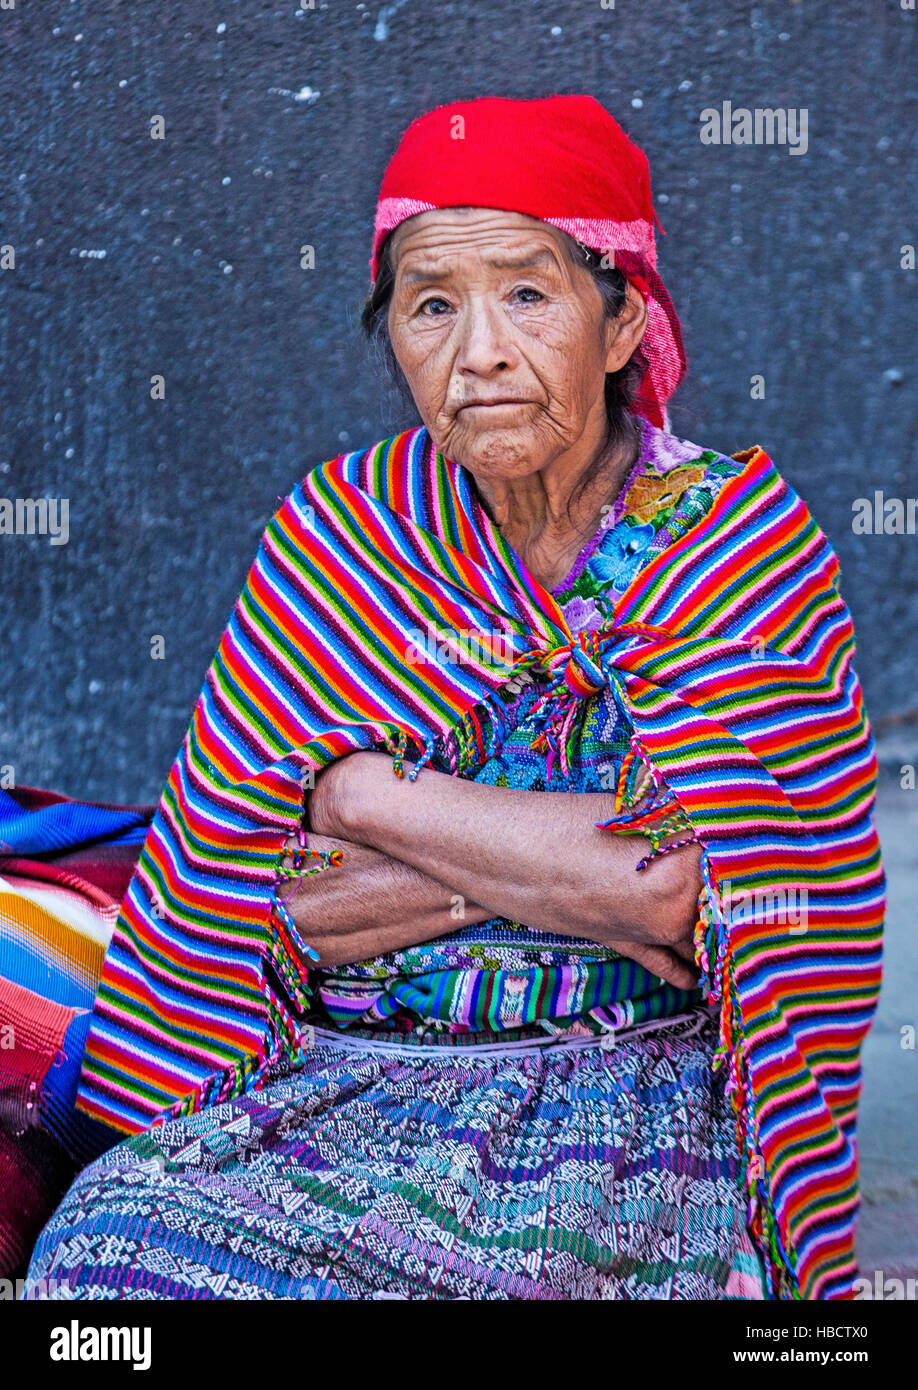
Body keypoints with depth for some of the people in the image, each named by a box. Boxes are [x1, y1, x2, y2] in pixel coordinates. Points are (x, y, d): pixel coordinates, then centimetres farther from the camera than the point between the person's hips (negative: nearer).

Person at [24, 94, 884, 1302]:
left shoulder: (742, 541, 0)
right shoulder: (338, 534, 6)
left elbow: (678, 886, -15)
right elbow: (285, 916, -1)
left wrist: (365, 795, -9)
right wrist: (540, 863, -13)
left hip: (625, 1101, -2)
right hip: (332, 1085, 2)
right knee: (116, 1240, -25)